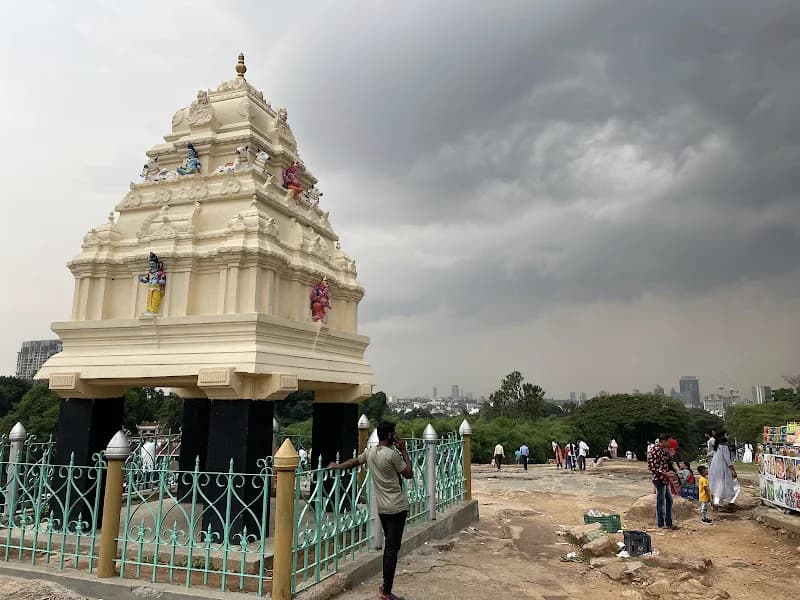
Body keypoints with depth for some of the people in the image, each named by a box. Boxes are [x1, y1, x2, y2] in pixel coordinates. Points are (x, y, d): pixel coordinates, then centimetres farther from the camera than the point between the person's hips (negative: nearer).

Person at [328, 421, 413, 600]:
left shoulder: (370, 452, 6)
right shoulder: (393, 454, -17)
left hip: (382, 508, 8)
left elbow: (353, 462, 22)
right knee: (392, 549, -3)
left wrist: (336, 466, 40)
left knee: (388, 547, 20)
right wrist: (404, 451, -3)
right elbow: (409, 474, -9)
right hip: (397, 508, -8)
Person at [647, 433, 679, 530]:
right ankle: (661, 525, 9)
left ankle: (669, 523, 26)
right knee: (661, 502, -1)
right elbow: (651, 466, -21)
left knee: (669, 500, 16)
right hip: (659, 479, -10)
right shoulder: (654, 450, -19)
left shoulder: (663, 450, 11)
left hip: (665, 479, 10)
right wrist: (664, 473, -22)